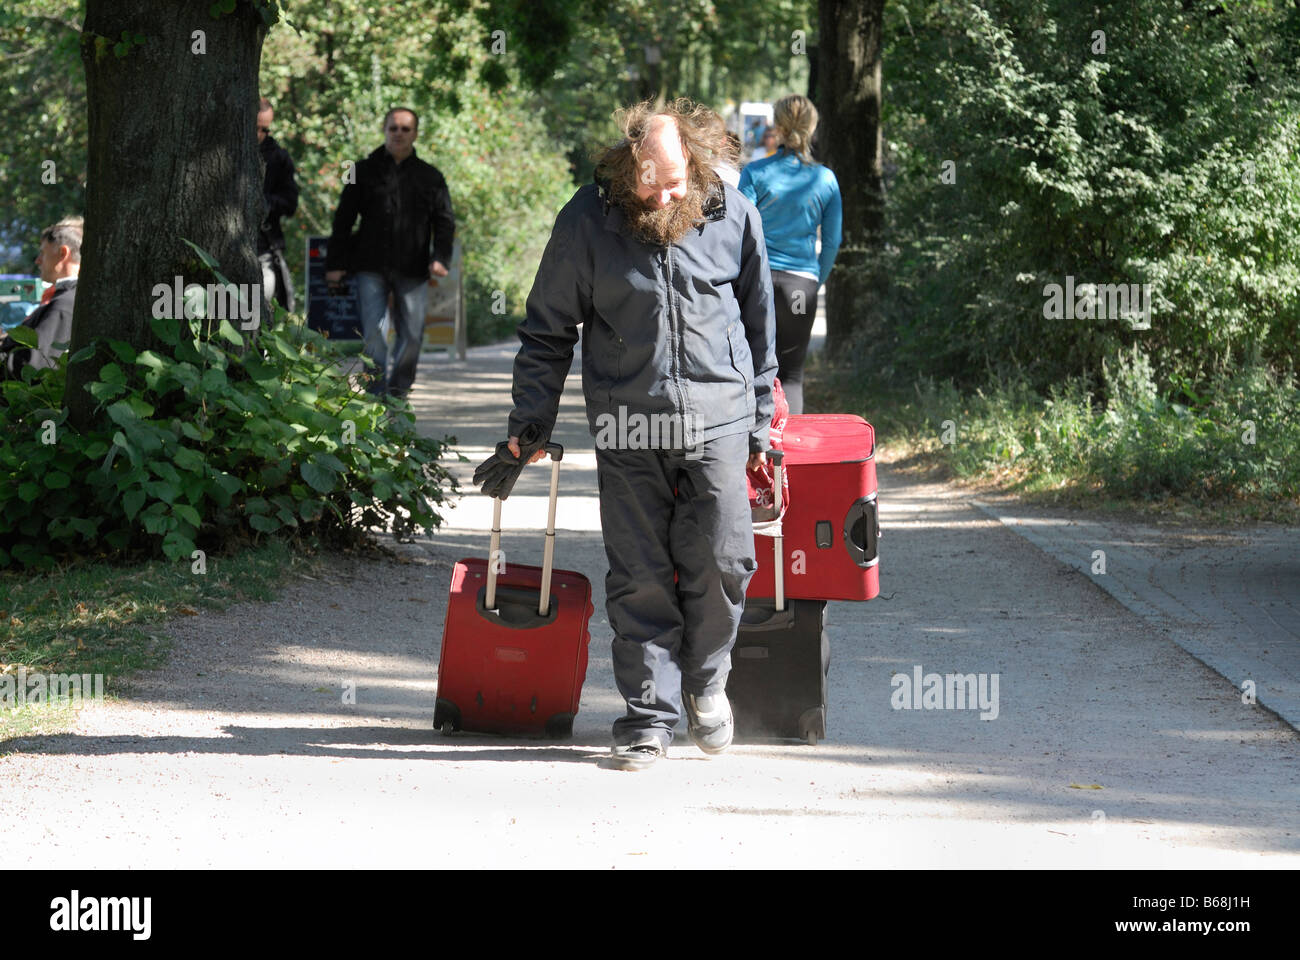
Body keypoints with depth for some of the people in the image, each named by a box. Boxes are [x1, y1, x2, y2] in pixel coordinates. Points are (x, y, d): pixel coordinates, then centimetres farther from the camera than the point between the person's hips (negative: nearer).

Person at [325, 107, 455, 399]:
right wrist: (335, 263, 3)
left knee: (411, 335, 1)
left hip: (412, 271, 1)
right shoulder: (365, 172, 9)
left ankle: (399, 393, 16)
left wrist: (440, 257, -9)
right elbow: (343, 219, 10)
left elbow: (444, 221, 8)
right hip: (371, 269, -1)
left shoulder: (430, 177, 11)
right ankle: (377, 394, -10)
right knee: (373, 333, -11)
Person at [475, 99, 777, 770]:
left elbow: (759, 327, 11)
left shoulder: (734, 217, -1)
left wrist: (760, 427, 13)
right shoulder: (586, 222, -5)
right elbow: (548, 330, 5)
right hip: (628, 426, 0)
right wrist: (529, 427, 2)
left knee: (721, 564, -2)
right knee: (639, 576, -1)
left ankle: (704, 679, 23)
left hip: (717, 420, 1)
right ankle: (649, 713, 8)